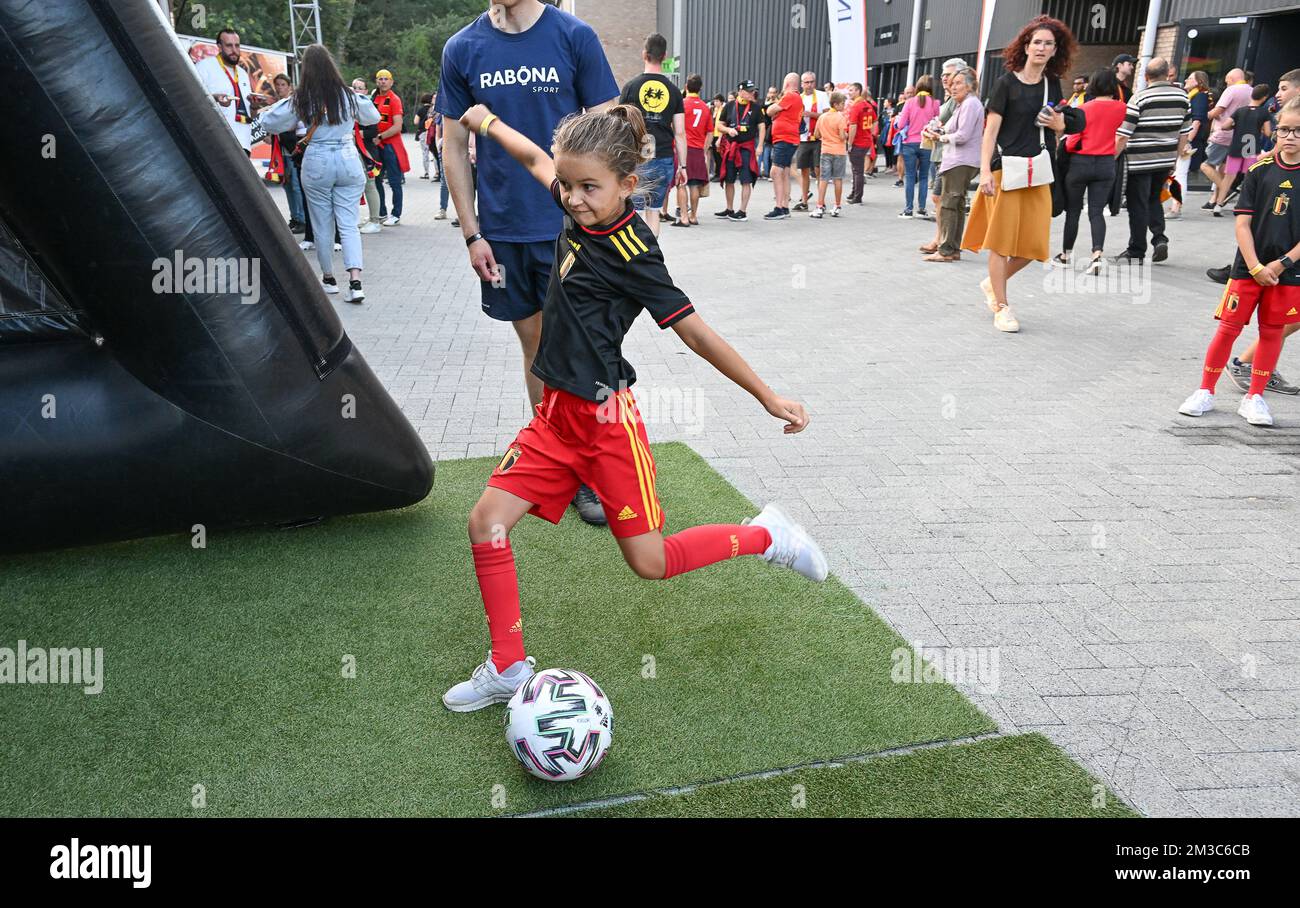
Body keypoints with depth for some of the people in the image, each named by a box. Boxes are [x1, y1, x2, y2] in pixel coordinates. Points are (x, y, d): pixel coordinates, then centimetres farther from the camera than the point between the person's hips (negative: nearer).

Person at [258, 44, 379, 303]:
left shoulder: (301, 100, -6)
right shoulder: (349, 96, -2)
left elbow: (268, 122, 2)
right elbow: (373, 117, 17)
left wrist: (285, 101, 16)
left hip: (317, 164, -1)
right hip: (349, 161, 1)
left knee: (323, 226, 12)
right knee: (348, 224, 1)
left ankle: (328, 277, 24)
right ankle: (355, 282, -13)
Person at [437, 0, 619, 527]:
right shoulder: (462, 49, 3)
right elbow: (454, 147, 6)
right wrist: (472, 234, 1)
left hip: (569, 227, -2)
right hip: (502, 231, 3)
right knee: (535, 346, 12)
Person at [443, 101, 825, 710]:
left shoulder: (631, 254, -18)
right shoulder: (581, 210, 2)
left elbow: (694, 331, -15)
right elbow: (537, 160, 23)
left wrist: (768, 397, -12)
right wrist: (488, 123, 36)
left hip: (605, 416, -8)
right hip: (558, 413, 8)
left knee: (650, 561, -2)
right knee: (487, 522, 0)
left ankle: (765, 536, 19)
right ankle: (509, 668, 13)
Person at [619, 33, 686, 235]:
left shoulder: (631, 86, -1)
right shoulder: (673, 90, 6)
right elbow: (680, 133, 4)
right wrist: (682, 165, 10)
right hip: (664, 159, 3)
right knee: (654, 211, 12)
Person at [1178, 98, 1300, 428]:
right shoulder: (1261, 169, -3)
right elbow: (1243, 223, -4)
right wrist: (1255, 267, -10)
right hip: (1249, 267, 0)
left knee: (1272, 331, 8)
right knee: (1229, 326, 1)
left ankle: (1254, 398, 20)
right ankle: (1205, 392, 14)